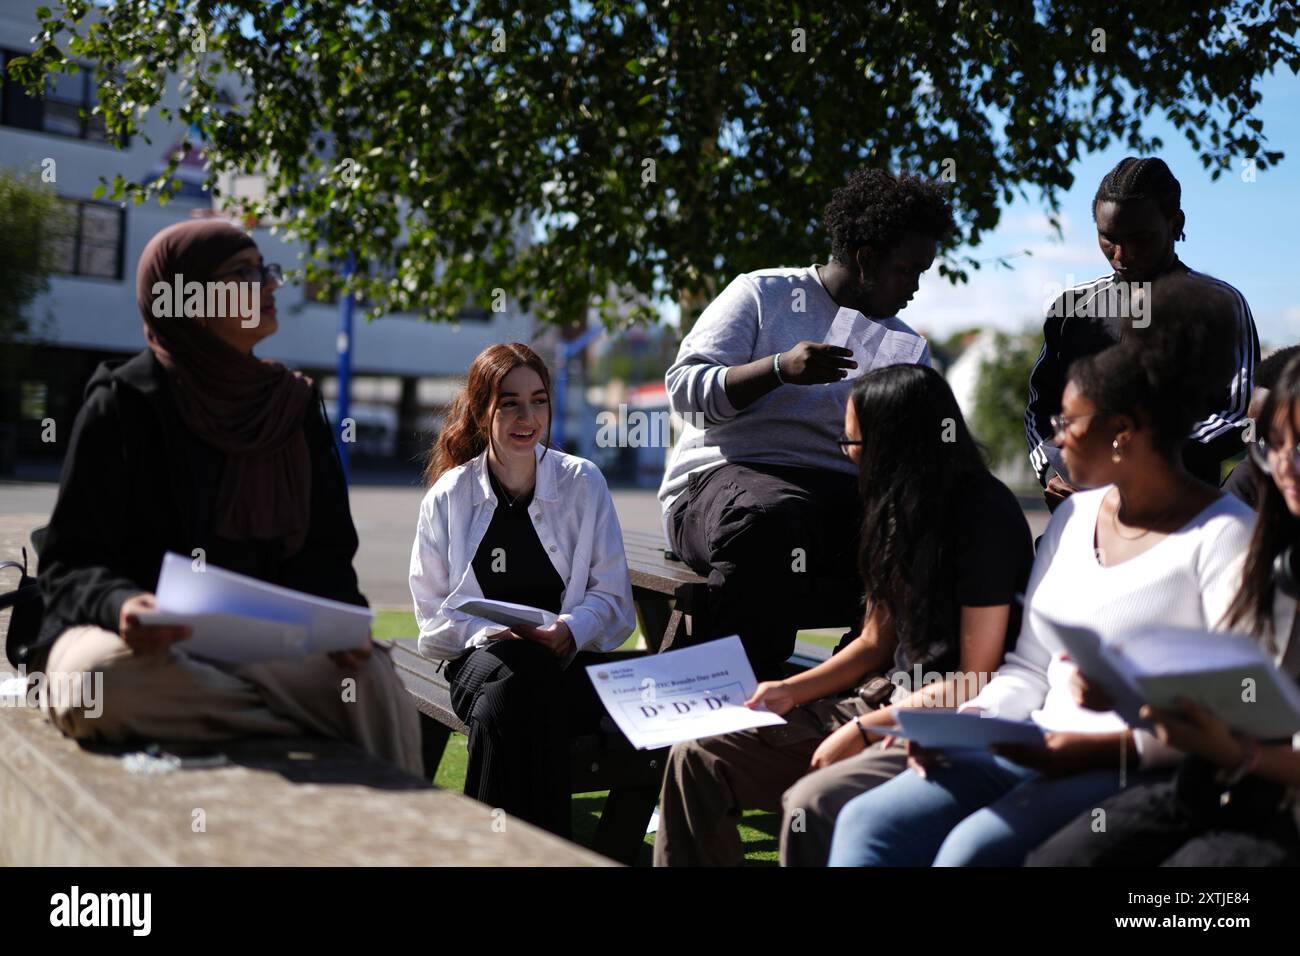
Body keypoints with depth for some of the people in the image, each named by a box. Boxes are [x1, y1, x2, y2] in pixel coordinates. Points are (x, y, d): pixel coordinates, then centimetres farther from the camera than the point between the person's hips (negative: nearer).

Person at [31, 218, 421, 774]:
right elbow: (69, 564, -5)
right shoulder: (124, 404, -3)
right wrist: (120, 605, -29)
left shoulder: (295, 404, 10)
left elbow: (325, 552, 9)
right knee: (103, 681, -38)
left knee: (370, 672, -30)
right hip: (145, 639, -2)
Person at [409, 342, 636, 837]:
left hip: (570, 656, 0)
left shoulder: (583, 482, 7)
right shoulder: (447, 497, 8)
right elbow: (432, 611, 7)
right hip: (481, 655, 1)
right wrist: (487, 633, -13)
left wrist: (568, 630, -15)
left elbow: (612, 595, 6)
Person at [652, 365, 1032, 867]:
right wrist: (790, 691, 6)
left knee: (812, 806, -35)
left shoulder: (985, 515, -15)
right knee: (699, 760, -1)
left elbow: (974, 680, -16)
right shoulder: (901, 508, 10)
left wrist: (862, 732, -14)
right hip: (891, 703, 9)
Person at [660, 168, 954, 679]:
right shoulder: (763, 293, 10)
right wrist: (780, 368, -14)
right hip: (726, 472, -4)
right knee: (772, 518, -41)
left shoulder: (909, 348, 23)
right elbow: (684, 388, -2)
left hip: (840, 492, 4)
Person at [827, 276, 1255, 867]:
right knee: (866, 822, -14)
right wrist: (967, 723, 1)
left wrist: (1106, 748, -20)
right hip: (1034, 752, 7)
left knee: (973, 848, -32)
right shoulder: (1074, 517, 17)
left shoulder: (1223, 536, -6)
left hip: (1141, 771, -7)